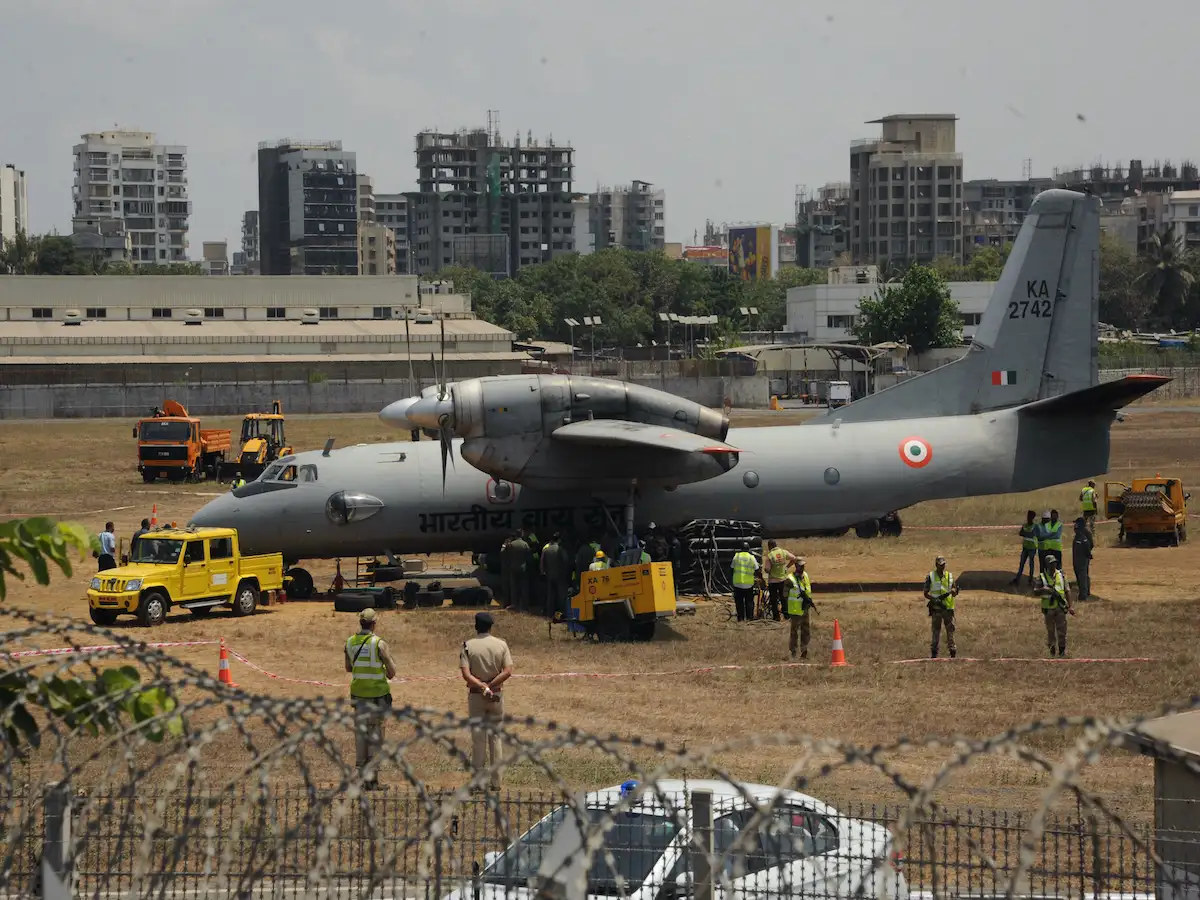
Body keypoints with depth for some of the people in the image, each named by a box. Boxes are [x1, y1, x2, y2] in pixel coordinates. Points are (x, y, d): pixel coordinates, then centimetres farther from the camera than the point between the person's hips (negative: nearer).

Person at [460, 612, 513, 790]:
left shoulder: (468, 646, -6)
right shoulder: (501, 645, -2)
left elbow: (466, 674, -17)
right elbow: (508, 671, -11)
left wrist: (482, 687, -19)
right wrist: (490, 686, -13)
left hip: (475, 695, -1)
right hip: (496, 695, 1)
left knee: (478, 738, 5)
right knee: (495, 738, 8)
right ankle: (496, 782, 9)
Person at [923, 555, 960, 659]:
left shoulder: (950, 576, 9)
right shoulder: (930, 577, 1)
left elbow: (954, 593, 14)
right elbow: (926, 593, 0)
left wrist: (954, 591, -10)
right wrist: (935, 600, -16)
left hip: (948, 607, 2)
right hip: (936, 608, -2)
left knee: (950, 629, 2)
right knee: (935, 631, 0)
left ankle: (952, 650, 7)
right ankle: (933, 653, 3)